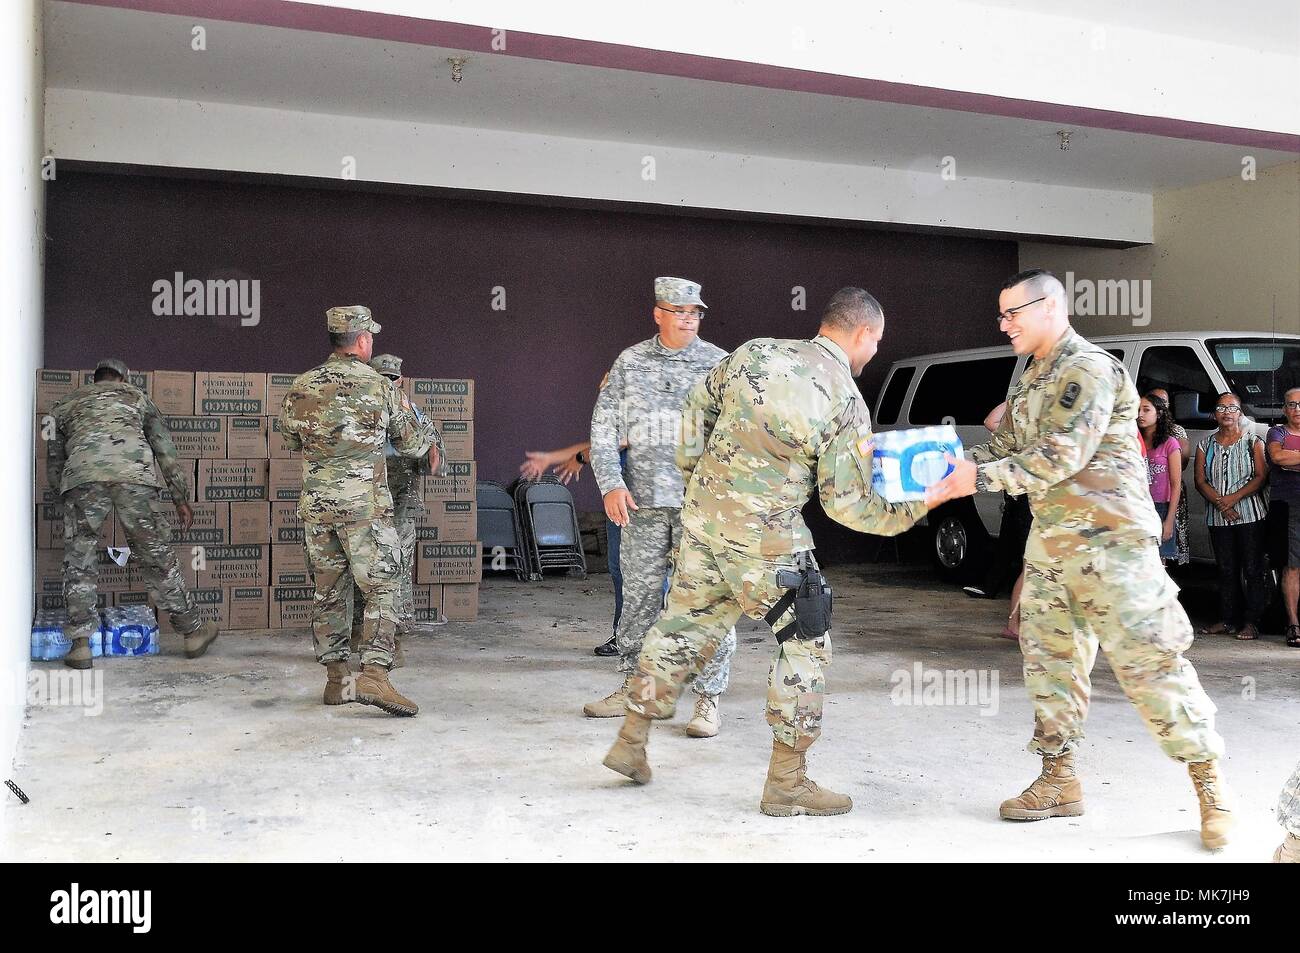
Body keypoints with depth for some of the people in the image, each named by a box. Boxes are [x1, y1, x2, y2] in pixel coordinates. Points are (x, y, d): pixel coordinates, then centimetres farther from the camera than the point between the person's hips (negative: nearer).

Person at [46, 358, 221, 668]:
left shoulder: (65, 405, 34)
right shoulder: (137, 397, 31)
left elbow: (54, 462, 32)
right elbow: (166, 451, 25)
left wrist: (67, 500, 45)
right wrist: (181, 499, 27)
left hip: (82, 477, 0)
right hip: (134, 476, 0)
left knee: (78, 564, 12)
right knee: (158, 558, 10)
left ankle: (80, 644, 6)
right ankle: (194, 632, 18)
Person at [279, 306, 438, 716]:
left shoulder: (301, 387, 4)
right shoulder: (381, 387, -5)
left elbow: (290, 439, 20)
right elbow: (412, 444, 5)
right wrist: (429, 432, 27)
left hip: (316, 505, 4)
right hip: (365, 505, -4)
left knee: (328, 593, 13)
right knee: (380, 590, -2)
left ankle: (336, 680, 18)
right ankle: (374, 675, -14)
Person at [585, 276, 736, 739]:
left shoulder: (719, 364, 4)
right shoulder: (629, 362, 9)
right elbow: (603, 427, 9)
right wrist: (611, 484, -3)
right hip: (643, 499, 3)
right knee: (638, 595, 9)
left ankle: (708, 699, 4)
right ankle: (634, 687, 23)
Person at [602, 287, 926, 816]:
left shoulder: (755, 353, 4)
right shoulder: (848, 404, -11)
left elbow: (698, 406, 13)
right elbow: (846, 503, -8)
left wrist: (692, 469, 24)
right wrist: (911, 511, 6)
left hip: (702, 514, 6)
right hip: (764, 539, -6)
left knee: (682, 626, 19)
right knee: (806, 643, 8)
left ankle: (631, 742, 29)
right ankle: (786, 781, 12)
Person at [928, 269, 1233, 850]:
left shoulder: (1090, 369, -13)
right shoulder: (1031, 382, 16)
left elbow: (1061, 456, -22)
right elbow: (1002, 450, 15)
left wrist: (980, 478, -21)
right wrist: (952, 471, -1)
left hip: (1107, 540, -9)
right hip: (1049, 541, 9)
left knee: (1147, 659, -6)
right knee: (1048, 655, 8)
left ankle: (1208, 780, 8)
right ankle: (1060, 780, 17)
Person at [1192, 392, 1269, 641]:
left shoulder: (1253, 442, 4)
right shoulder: (1206, 445, 13)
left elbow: (1261, 477, -4)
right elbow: (1200, 481, 6)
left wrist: (1233, 498, -16)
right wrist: (1220, 502, -11)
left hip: (1250, 515, -3)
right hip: (1218, 518, 3)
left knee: (1253, 570, -4)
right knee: (1226, 571, 8)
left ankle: (1251, 622, -2)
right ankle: (1227, 620, 14)